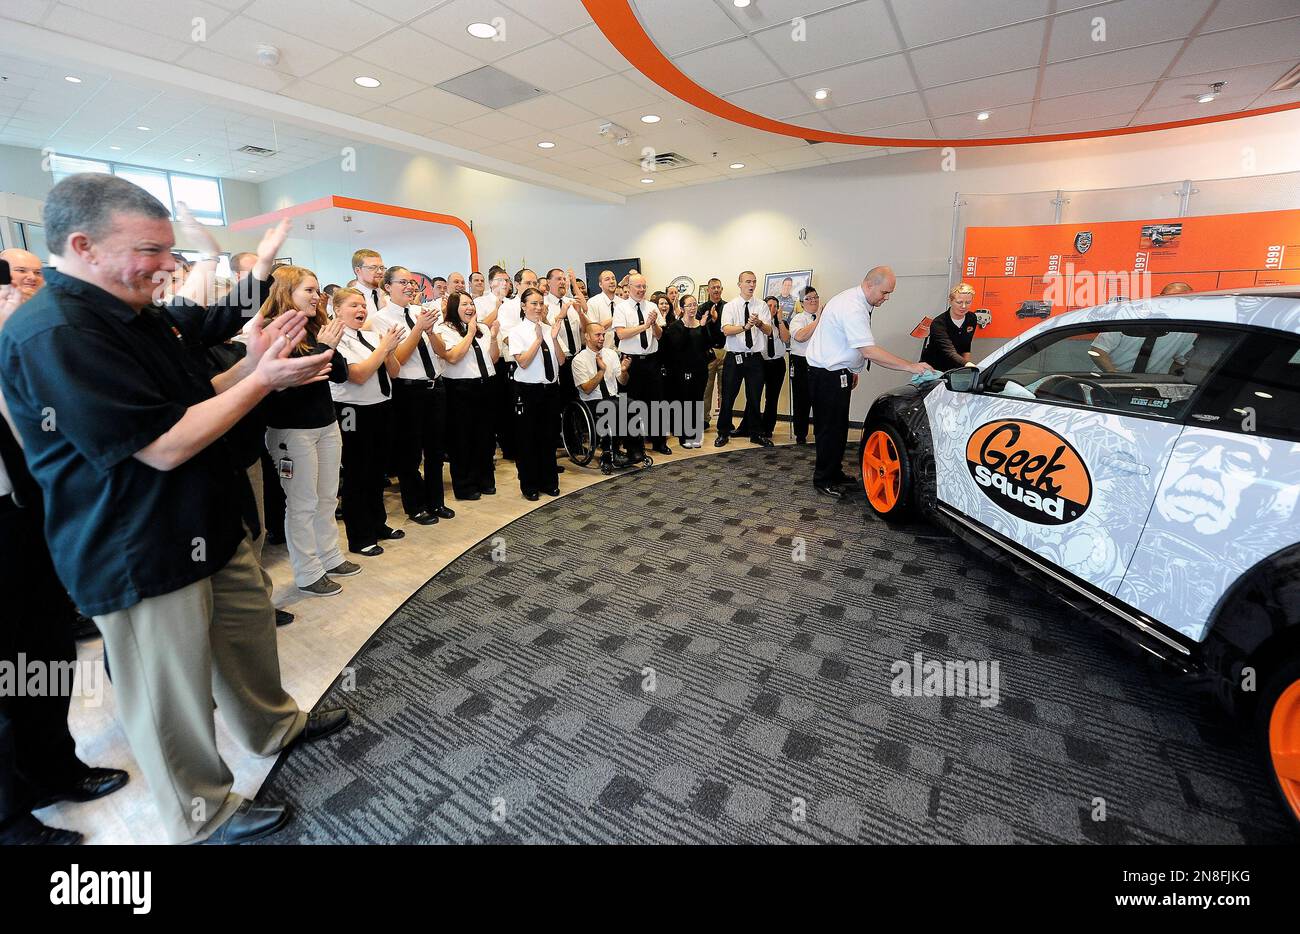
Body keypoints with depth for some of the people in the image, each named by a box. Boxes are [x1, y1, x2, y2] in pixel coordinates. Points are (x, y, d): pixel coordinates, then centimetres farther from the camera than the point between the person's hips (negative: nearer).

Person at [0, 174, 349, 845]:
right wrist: (262, 379, -20)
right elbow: (164, 447, -25)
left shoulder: (139, 313, 8)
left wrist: (254, 363, -3)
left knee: (249, 632, 22)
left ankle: (274, 726, 46)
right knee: (172, 699, 9)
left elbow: (194, 402, 14)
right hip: (143, 556, -9)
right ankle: (203, 817, 31)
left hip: (209, 525, 9)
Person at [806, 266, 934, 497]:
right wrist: (910, 367, -25)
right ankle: (823, 479, 7)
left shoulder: (855, 301, 10)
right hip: (827, 375, -10)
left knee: (838, 426, 16)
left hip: (836, 372, 10)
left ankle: (834, 472, 27)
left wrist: (851, 370, 24)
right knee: (830, 428, -4)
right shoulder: (853, 309, -23)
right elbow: (869, 351, -28)